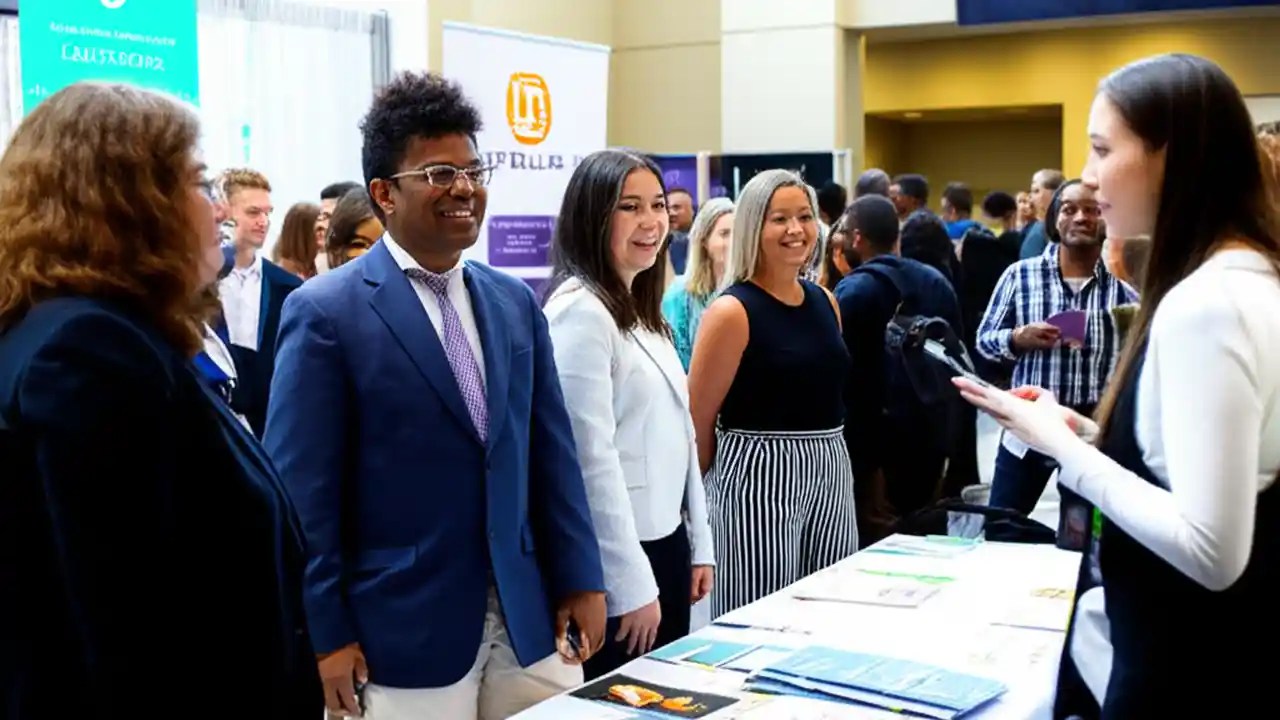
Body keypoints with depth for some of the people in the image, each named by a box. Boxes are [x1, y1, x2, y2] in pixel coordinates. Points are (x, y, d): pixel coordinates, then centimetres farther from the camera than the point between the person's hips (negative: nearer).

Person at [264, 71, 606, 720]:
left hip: (527, 617, 5)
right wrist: (324, 634, -11)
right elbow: (300, 489, -10)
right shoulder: (326, 312, -8)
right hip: (403, 630, -4)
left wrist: (580, 579, 6)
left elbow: (551, 451, 10)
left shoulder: (515, 302, 8)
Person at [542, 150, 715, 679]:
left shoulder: (644, 311, 13)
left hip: (664, 543, 9)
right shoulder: (580, 310, -16)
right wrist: (631, 584, -19)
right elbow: (593, 459, -20)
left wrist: (698, 544, 14)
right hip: (615, 559, -9)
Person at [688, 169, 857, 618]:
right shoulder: (733, 311, -11)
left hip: (831, 471, 7)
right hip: (758, 476, -7)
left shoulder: (825, 302, 9)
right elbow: (697, 421, -8)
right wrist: (701, 494, 0)